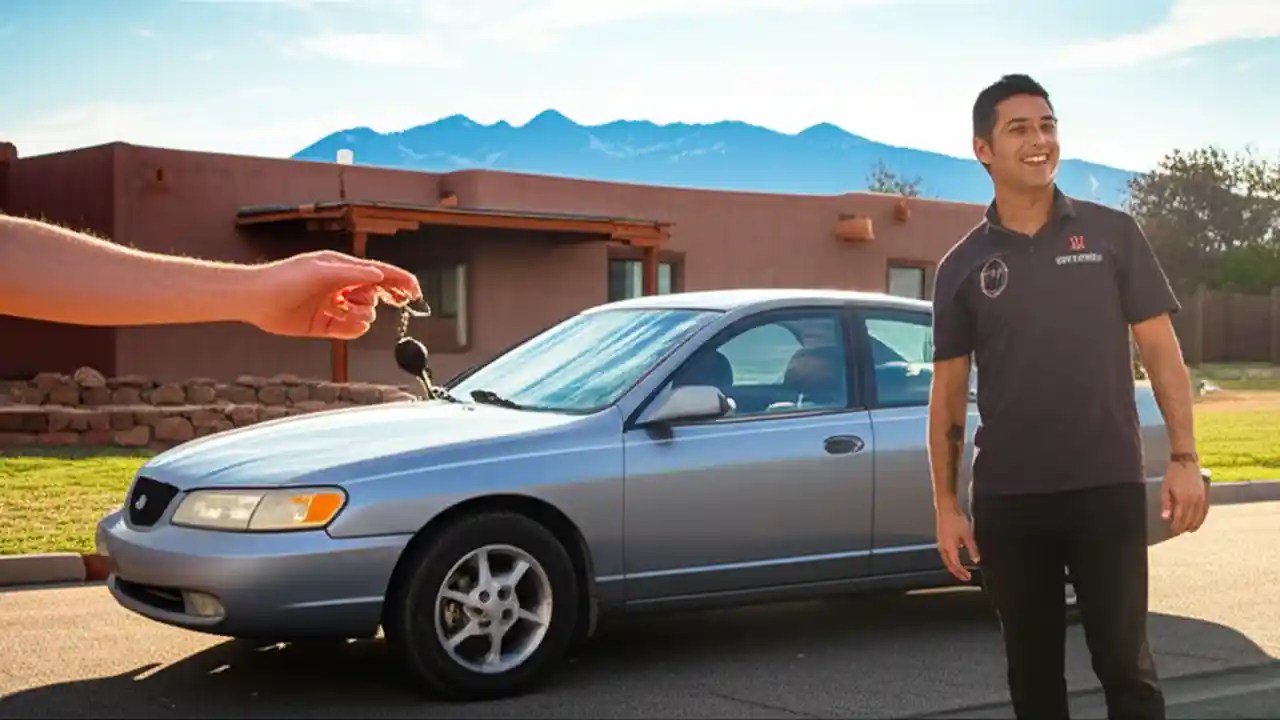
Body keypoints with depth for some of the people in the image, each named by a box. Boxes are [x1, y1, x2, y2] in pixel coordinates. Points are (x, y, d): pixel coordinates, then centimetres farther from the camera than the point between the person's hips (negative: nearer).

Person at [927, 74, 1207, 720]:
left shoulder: (1112, 233, 3)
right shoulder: (963, 265, 5)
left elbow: (1160, 349, 4)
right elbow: (948, 392, 7)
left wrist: (1184, 457, -5)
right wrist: (946, 503, 3)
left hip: (1108, 488, -1)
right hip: (1006, 500, 1)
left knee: (1124, 662, 3)